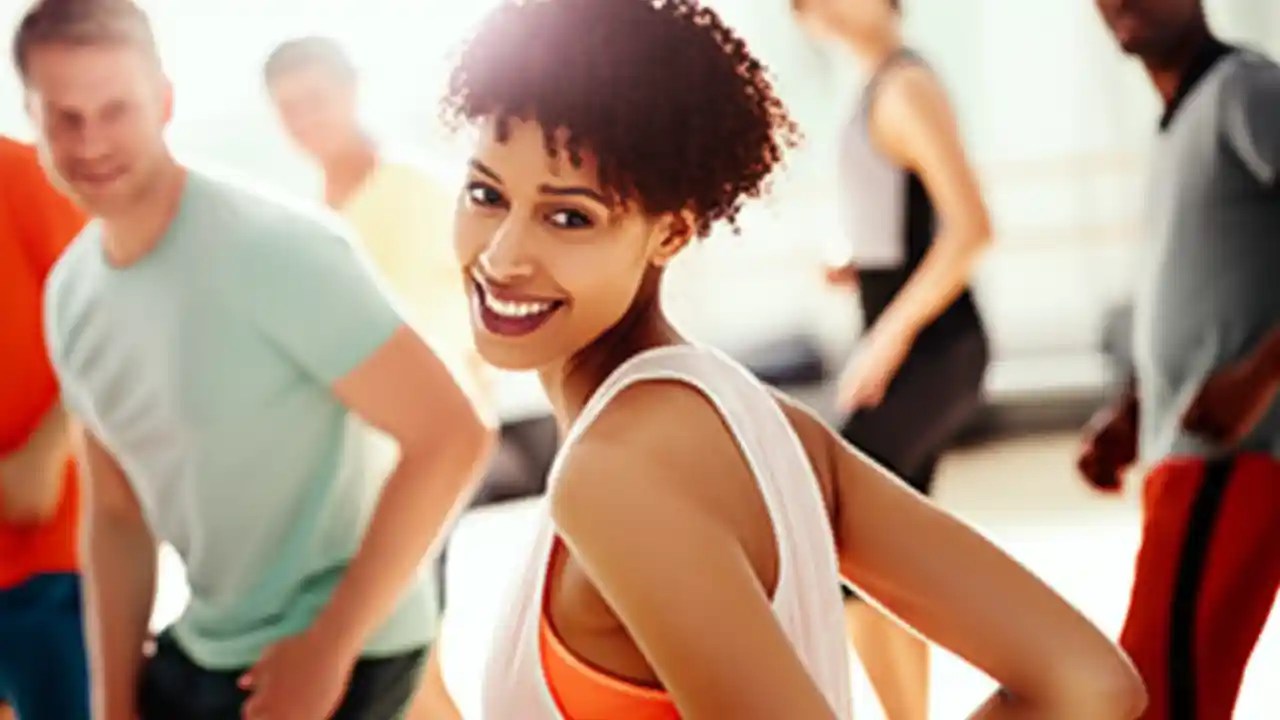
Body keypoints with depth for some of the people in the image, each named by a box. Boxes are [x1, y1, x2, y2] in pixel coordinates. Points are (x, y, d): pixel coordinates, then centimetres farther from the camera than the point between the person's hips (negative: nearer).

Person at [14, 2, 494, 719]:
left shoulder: (275, 250, -22)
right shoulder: (69, 296, 0)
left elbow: (453, 437, -23)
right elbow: (116, 512, 9)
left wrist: (328, 647, -19)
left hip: (346, 645, -6)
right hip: (206, 647, 7)